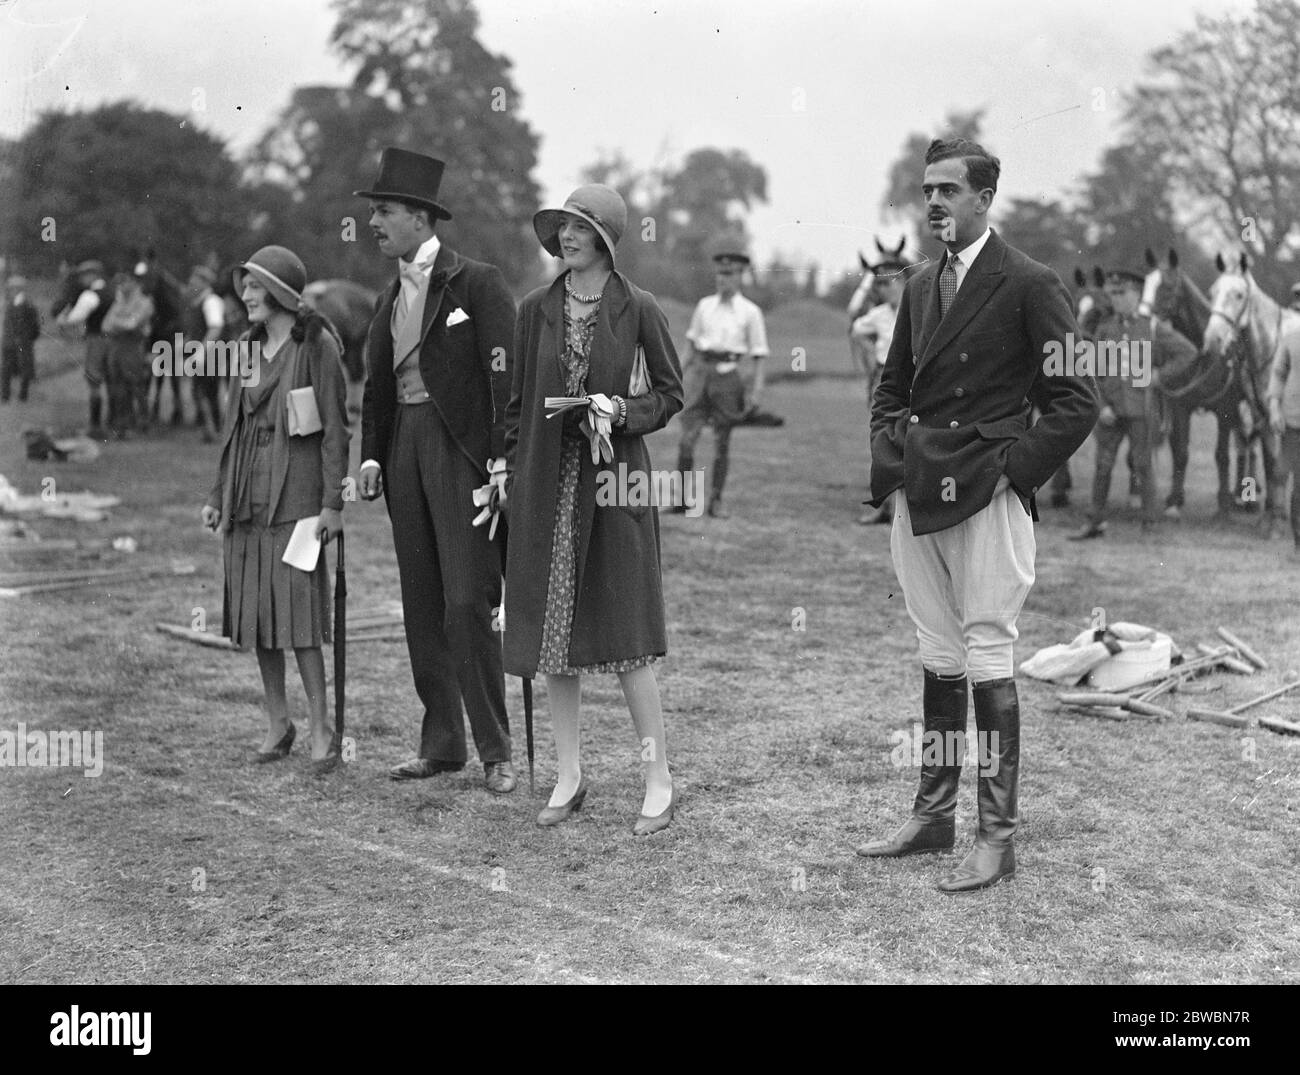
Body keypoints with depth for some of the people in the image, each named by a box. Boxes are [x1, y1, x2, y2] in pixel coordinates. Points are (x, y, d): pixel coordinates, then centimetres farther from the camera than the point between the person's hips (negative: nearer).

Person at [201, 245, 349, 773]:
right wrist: (218, 495, 15)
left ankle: (322, 728, -3)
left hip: (296, 492, -6)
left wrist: (332, 502, -12)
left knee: (297, 608, -10)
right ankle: (277, 723, 16)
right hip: (249, 494, 7)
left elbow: (335, 428, -7)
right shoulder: (250, 348, 14)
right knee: (256, 609, 7)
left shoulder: (316, 345, -5)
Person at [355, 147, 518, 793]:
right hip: (405, 447, 7)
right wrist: (371, 455, 8)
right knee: (422, 607, 9)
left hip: (461, 450, -7)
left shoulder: (476, 283, -6)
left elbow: (506, 374, -12)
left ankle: (495, 751, -1)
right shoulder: (392, 297, 16)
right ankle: (441, 744, 18)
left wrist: (504, 460, -19)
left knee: (468, 604, -10)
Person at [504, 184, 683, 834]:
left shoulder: (637, 310, -2)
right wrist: (508, 478, 6)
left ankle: (658, 783, 6)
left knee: (624, 634, -4)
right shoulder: (537, 310, 7)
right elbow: (517, 402, 12)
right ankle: (568, 779, 17)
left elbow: (669, 394, 4)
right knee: (552, 633, 6)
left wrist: (620, 410, -13)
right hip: (545, 483, 4)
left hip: (614, 480, -4)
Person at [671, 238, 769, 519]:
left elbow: (758, 356, 2)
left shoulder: (750, 312, 1)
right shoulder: (704, 306, 8)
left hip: (728, 377, -2)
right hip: (701, 372, 2)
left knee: (722, 443, 5)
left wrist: (756, 390, -4)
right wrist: (682, 378, 12)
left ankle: (716, 500, 16)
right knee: (687, 437, -6)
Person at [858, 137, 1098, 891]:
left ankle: (999, 837, 4)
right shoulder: (921, 287, 15)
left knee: (988, 663, -4)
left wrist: (1011, 468, -13)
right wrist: (891, 453, 9)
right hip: (918, 499, 7)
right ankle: (934, 816, 22)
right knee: (939, 659, 13)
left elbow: (1077, 399, -8)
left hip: (989, 498, -7)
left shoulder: (1030, 285, -6)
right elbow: (893, 386, 25)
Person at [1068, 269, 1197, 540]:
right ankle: (1096, 522, 11)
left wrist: (1161, 373, -5)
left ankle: (1150, 517, 18)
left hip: (1142, 407, -2)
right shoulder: (1104, 328, 4)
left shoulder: (1154, 328, -1)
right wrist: (1101, 404, -6)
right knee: (1103, 464, 4)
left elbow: (1189, 352, 3)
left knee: (1142, 464, 4)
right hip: (1111, 409, 2)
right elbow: (1094, 371, 3)